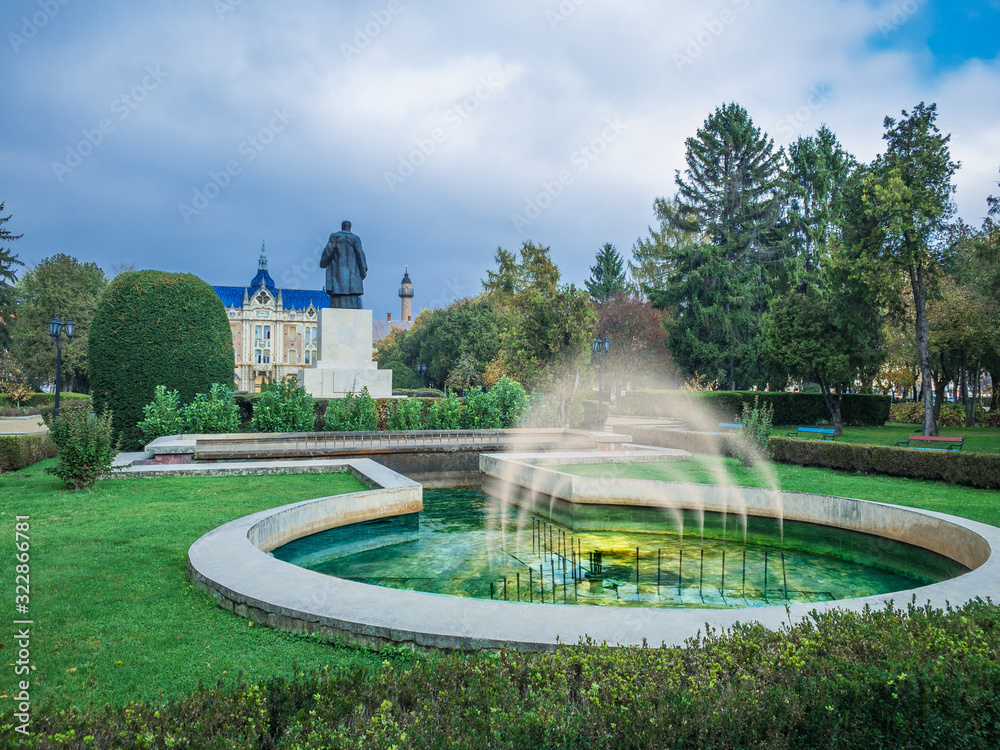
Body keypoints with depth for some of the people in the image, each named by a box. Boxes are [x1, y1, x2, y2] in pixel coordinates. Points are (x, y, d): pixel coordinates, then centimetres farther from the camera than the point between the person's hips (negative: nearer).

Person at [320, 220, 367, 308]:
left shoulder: (334, 236, 4)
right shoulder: (355, 238, 5)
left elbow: (328, 251, -2)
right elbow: (360, 253, -6)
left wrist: (323, 263, 12)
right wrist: (363, 269, -9)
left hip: (338, 269, -1)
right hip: (352, 270, 1)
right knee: (352, 298, 0)